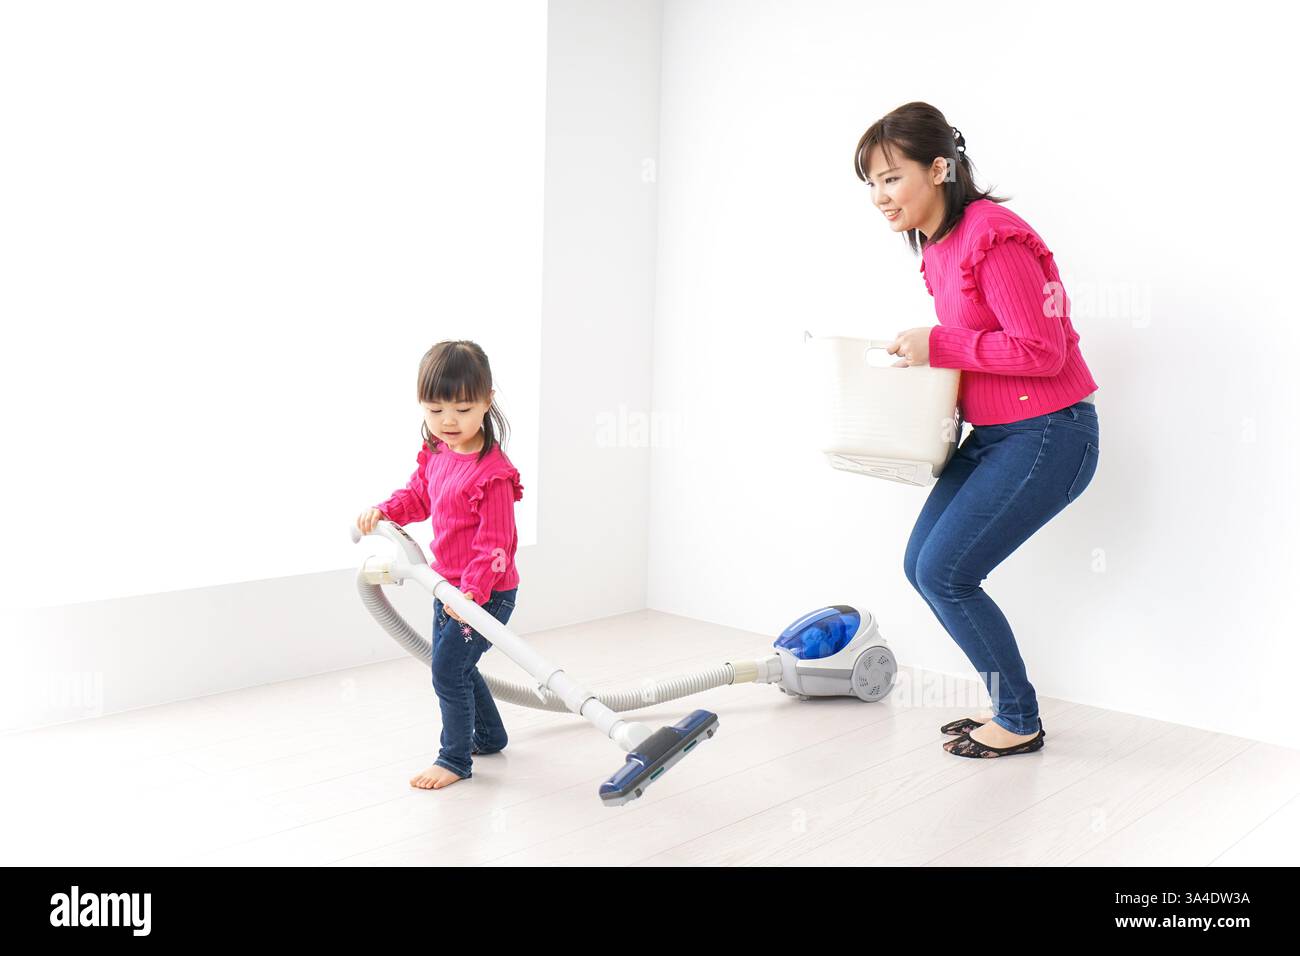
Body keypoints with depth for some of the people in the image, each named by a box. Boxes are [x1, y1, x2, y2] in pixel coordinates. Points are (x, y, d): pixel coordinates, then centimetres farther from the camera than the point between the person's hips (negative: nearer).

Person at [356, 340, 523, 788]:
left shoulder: (492, 473, -26)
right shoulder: (435, 453, 0)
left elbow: (494, 542, -25)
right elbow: (418, 494, 17)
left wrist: (473, 591, -31)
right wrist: (383, 510, -1)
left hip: (487, 592, -9)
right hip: (449, 583, 9)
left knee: (448, 668, -7)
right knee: (456, 664, 21)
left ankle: (455, 758, 11)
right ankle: (489, 735, 41)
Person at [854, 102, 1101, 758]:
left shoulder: (993, 237, -20)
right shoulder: (936, 247, 10)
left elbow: (1041, 351, -22)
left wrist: (939, 345, -18)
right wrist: (925, 354, 2)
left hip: (1048, 436, -10)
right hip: (993, 434, 10)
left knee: (944, 574, -9)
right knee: (922, 565, 7)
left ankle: (1020, 723, 12)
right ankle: (1008, 702, 23)